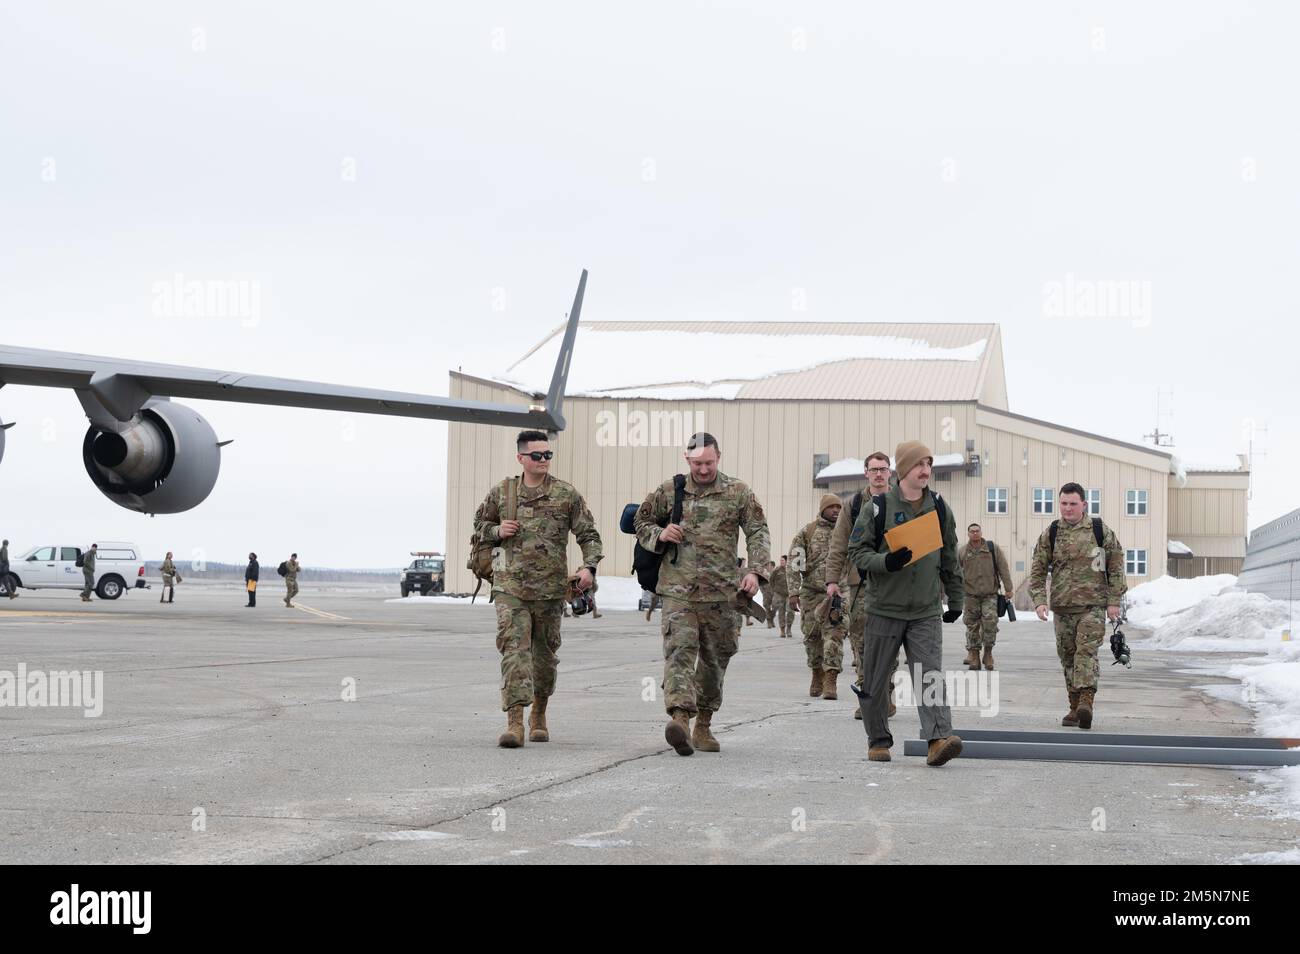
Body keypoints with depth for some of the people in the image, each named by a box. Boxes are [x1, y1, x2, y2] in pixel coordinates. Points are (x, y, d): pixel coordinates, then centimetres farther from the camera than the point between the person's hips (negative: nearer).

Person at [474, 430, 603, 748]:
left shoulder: (567, 494, 2)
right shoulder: (501, 492, 5)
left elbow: (588, 534, 4)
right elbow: (480, 523, 20)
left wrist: (589, 567, -12)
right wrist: (497, 531, -2)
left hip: (550, 588, 1)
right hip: (510, 586, -1)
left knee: (545, 653, 12)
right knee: (514, 649, -13)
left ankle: (539, 714, 33)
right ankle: (515, 722, -19)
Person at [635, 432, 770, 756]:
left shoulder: (738, 493, 6)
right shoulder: (669, 491, 8)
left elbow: (758, 532, 3)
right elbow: (641, 522, 19)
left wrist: (756, 571, -11)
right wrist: (659, 535, -4)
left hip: (720, 593, 1)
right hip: (678, 589, -1)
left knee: (715, 659, 9)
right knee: (680, 650, -18)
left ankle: (703, 725, 24)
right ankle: (680, 717, -32)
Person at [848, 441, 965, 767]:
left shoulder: (940, 508, 8)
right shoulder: (878, 507, -4)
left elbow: (949, 559, 17)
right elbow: (856, 550, -3)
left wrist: (955, 599, 18)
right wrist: (886, 562, -21)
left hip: (927, 611, 1)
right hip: (884, 608, -1)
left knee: (930, 676, -13)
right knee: (876, 679, 6)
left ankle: (939, 738, -23)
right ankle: (879, 740, 20)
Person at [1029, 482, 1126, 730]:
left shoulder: (1100, 531, 3)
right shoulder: (1050, 534, 7)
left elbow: (1116, 567, 7)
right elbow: (1037, 570, 7)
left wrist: (1114, 601, 1)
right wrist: (1039, 600, -6)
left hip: (1093, 606, -3)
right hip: (1062, 607, 3)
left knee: (1086, 651, -19)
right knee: (1067, 657, 7)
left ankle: (1086, 700, -29)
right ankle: (1075, 706, 16)